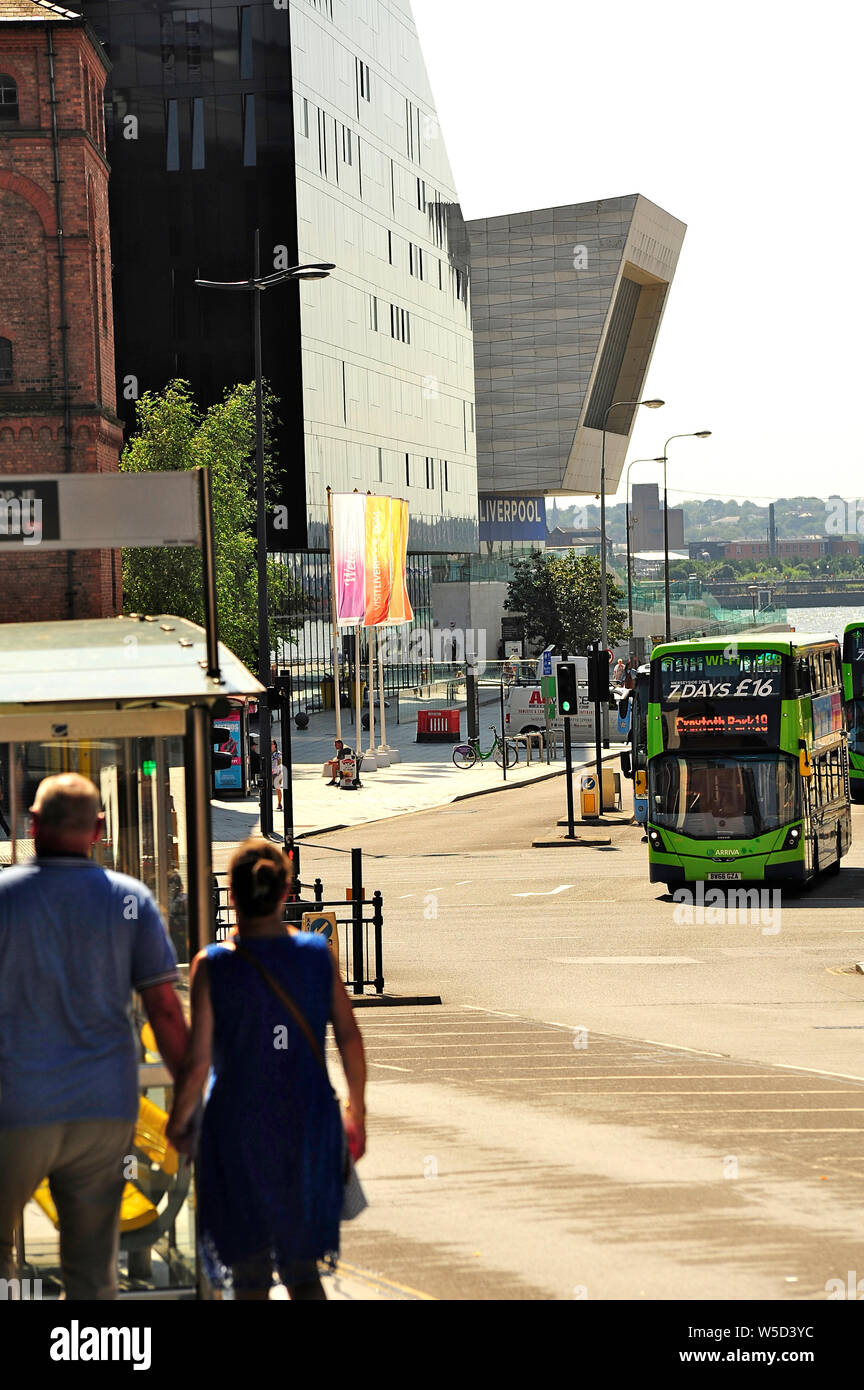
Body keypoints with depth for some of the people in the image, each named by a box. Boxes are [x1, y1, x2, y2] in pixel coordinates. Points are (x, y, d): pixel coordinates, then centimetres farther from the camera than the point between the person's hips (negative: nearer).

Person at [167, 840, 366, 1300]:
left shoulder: (214, 966, -11)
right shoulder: (318, 953, -3)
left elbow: (197, 1062, -11)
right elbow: (350, 1039, -1)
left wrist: (179, 1121, 5)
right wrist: (355, 1112, 13)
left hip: (239, 1130, -3)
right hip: (308, 1126, 3)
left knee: (249, 1276, 10)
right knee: (302, 1269, 15)